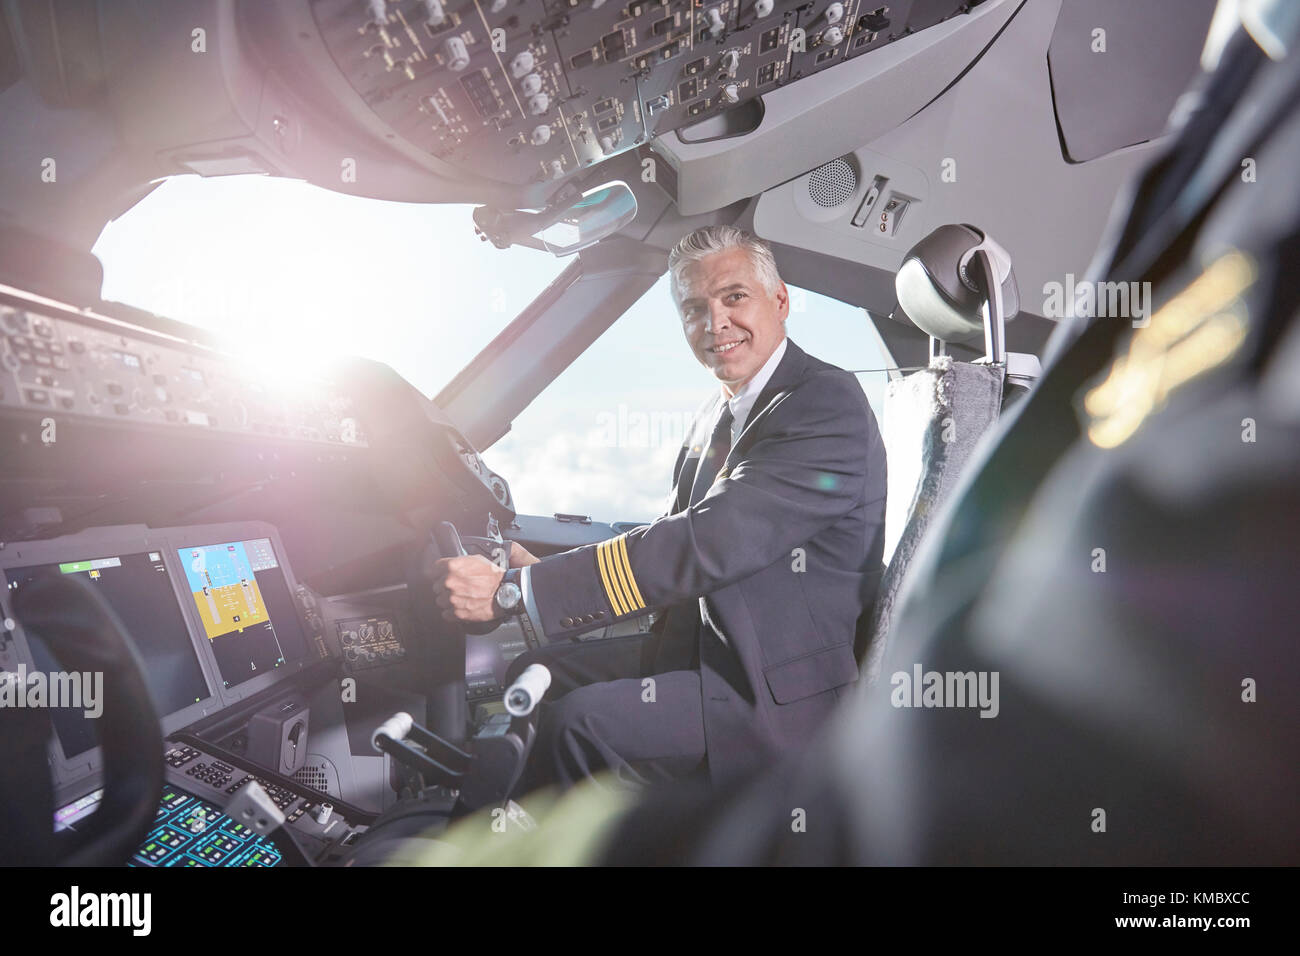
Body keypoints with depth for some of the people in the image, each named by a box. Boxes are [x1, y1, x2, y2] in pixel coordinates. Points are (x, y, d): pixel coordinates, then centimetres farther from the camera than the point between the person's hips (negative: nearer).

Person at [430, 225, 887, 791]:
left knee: (580, 723, -21)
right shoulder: (715, 419, 11)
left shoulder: (829, 404, -18)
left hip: (788, 700, -8)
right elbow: (678, 542, 11)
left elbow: (710, 543, -28)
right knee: (536, 675, 6)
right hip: (707, 655, 9)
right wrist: (539, 572, -5)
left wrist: (512, 592, -28)